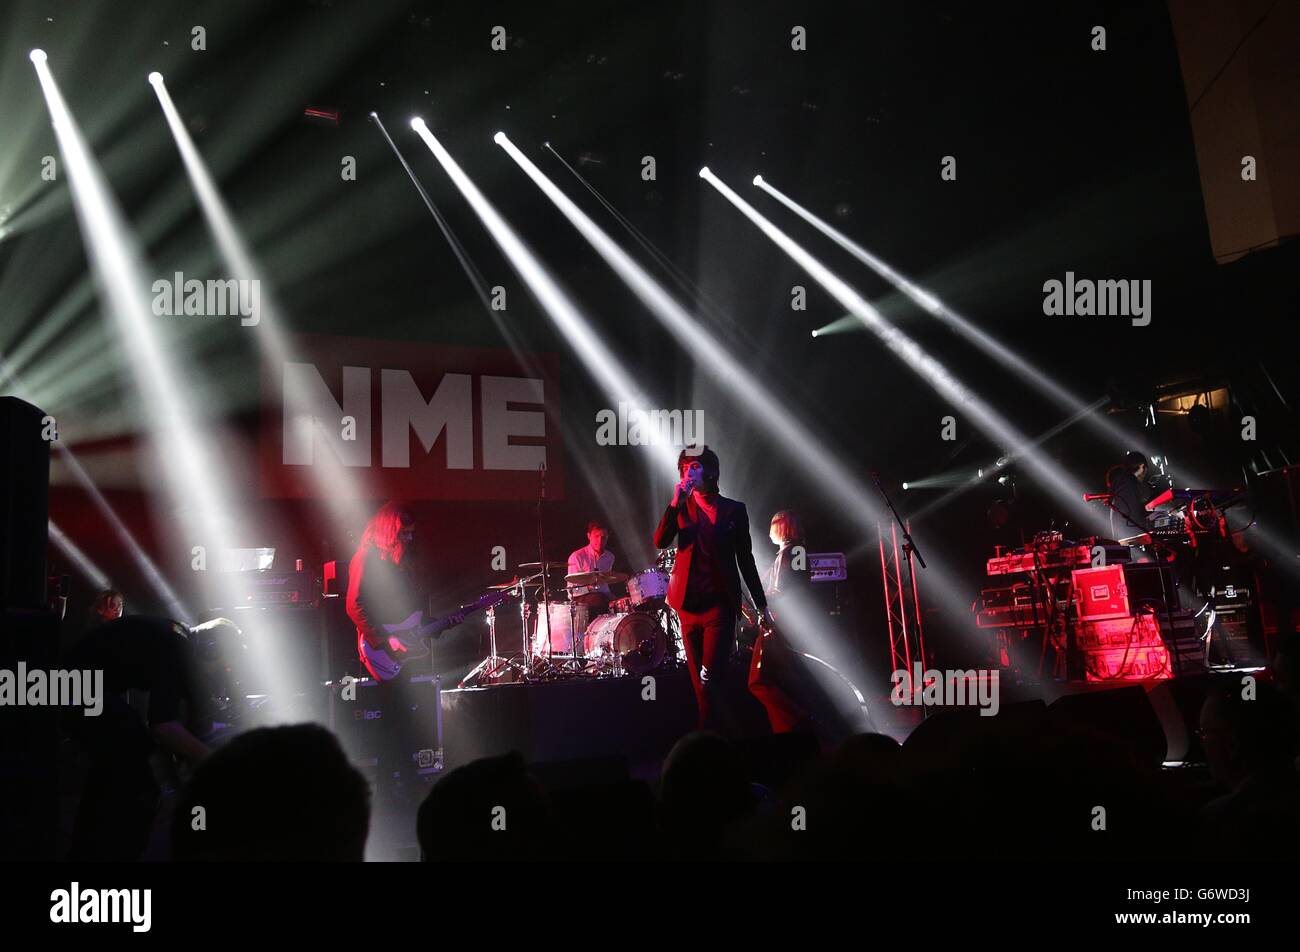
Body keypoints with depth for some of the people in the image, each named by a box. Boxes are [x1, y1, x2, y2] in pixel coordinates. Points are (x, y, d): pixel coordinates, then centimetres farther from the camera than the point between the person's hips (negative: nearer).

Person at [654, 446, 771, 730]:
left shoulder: (734, 510, 5)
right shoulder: (681, 508, 10)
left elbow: (746, 560, 8)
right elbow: (660, 542, -6)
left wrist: (761, 605, 7)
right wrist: (675, 504, -17)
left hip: (720, 603, -3)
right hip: (689, 602, 3)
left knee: (709, 677, -12)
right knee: (698, 681, 8)